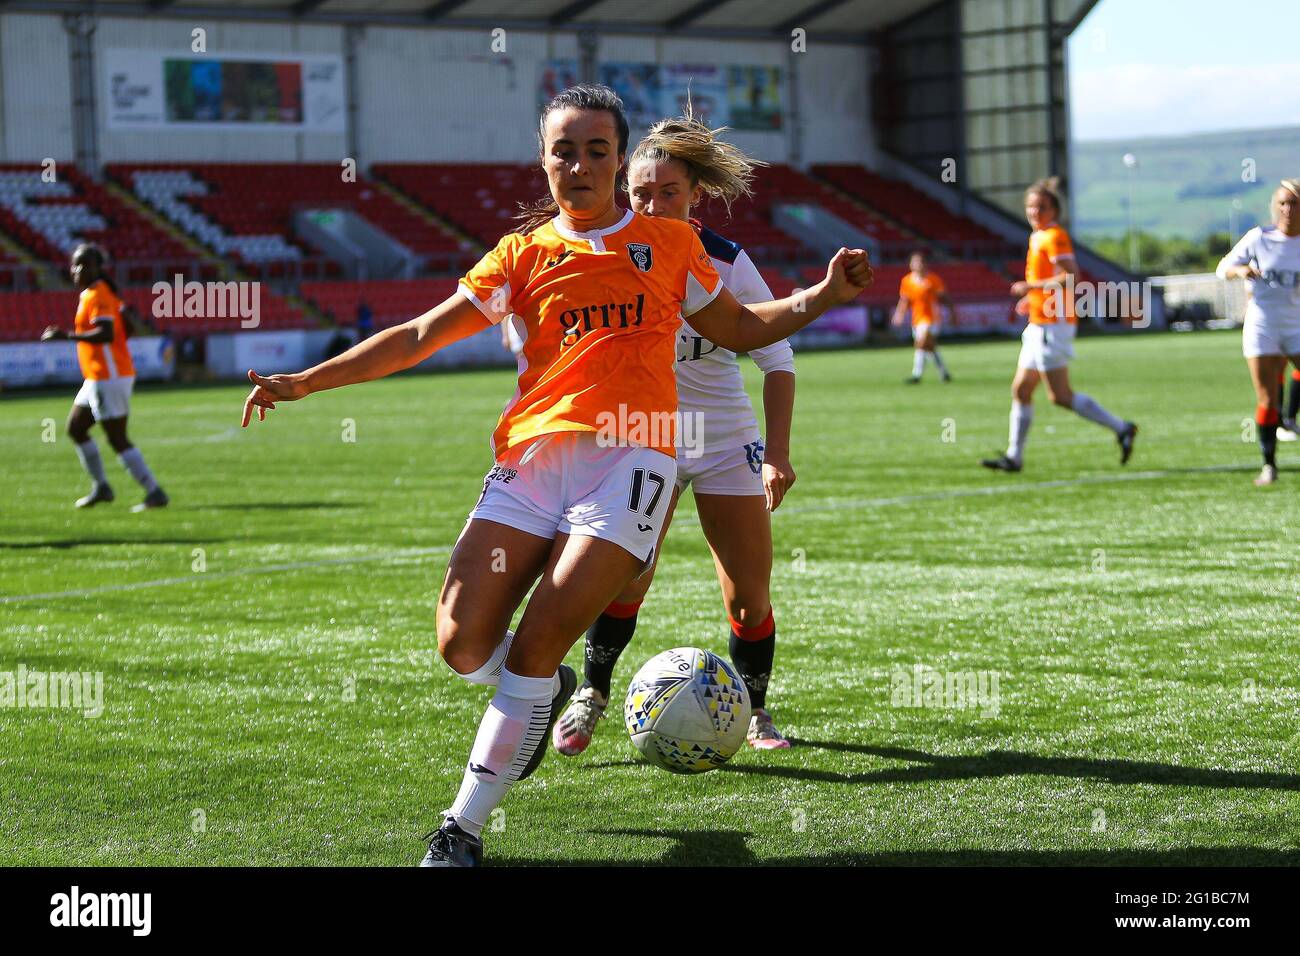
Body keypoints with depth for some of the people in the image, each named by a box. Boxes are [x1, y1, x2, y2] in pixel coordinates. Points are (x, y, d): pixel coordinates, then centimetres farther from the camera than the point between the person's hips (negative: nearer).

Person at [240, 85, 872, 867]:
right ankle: (546, 689, 27)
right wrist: (305, 382, 7)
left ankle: (465, 825, -3)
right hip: (533, 456, 2)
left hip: (631, 456, -2)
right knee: (465, 645, -9)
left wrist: (822, 296, 11)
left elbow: (740, 328, 27)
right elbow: (419, 337, 14)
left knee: (535, 645, -15)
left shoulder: (670, 242, 16)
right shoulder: (524, 254, 15)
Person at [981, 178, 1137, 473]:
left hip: (1052, 325, -10)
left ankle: (1121, 428, -3)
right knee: (1020, 390, 9)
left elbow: (1070, 277, -22)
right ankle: (1014, 456, 13)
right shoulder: (1038, 237, 16)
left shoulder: (1054, 236, -12)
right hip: (1038, 326, 10)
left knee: (1060, 395, -9)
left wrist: (1032, 287, -20)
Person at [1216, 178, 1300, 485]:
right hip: (1262, 325, -1)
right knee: (1267, 400, -2)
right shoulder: (1259, 238, -2)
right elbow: (1222, 269, 5)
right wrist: (1240, 270, -17)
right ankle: (1269, 465, 8)